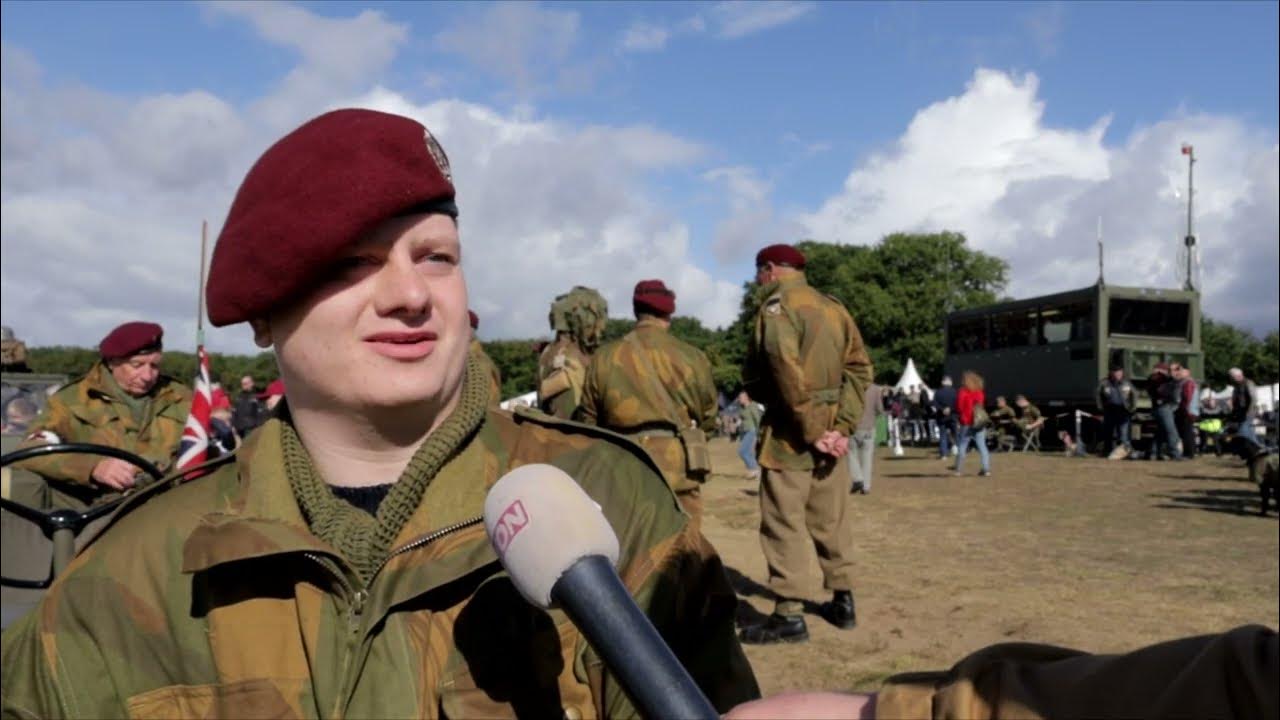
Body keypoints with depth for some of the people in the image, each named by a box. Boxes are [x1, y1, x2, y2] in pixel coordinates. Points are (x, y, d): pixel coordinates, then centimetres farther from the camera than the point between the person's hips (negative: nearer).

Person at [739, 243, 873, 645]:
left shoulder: (777, 306, -9)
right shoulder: (833, 308, 14)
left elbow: (788, 373, -22)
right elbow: (860, 367, 8)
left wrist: (811, 430, -19)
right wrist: (842, 426, 0)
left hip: (792, 432, -8)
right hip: (829, 430, 8)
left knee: (784, 524, -3)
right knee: (831, 521, 16)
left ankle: (789, 615, -1)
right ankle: (842, 602, 25)